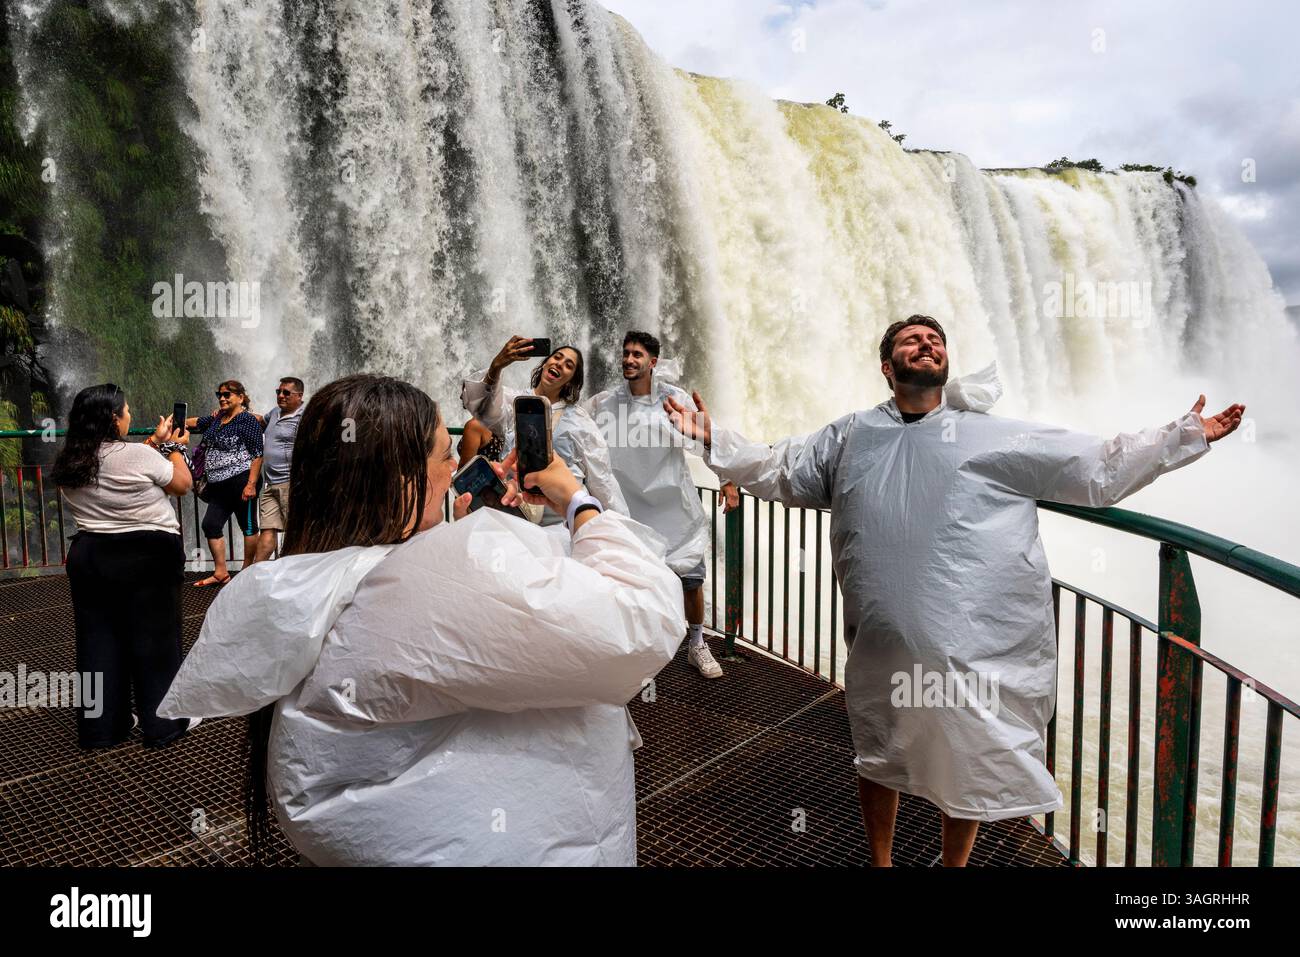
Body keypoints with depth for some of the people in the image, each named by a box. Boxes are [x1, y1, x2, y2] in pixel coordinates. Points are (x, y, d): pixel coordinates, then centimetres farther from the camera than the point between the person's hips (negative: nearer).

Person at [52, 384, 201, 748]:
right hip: (147, 557, -6)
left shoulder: (68, 463, 3)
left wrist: (155, 442, 22)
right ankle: (163, 723, 14)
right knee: (154, 640, 5)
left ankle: (101, 725, 23)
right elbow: (182, 484, -4)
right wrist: (175, 446, 11)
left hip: (88, 556, 6)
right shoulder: (139, 454, -18)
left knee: (98, 640, 14)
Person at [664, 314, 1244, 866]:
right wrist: (713, 440, 7)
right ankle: (881, 862, 44)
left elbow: (1101, 468, 4)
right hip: (882, 648, 2)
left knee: (969, 770, 13)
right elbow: (775, 472, 15)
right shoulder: (848, 438, 9)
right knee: (878, 760, 20)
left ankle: (955, 863, 40)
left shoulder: (1001, 439, 2)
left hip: (979, 648, -1)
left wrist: (1186, 437, -2)